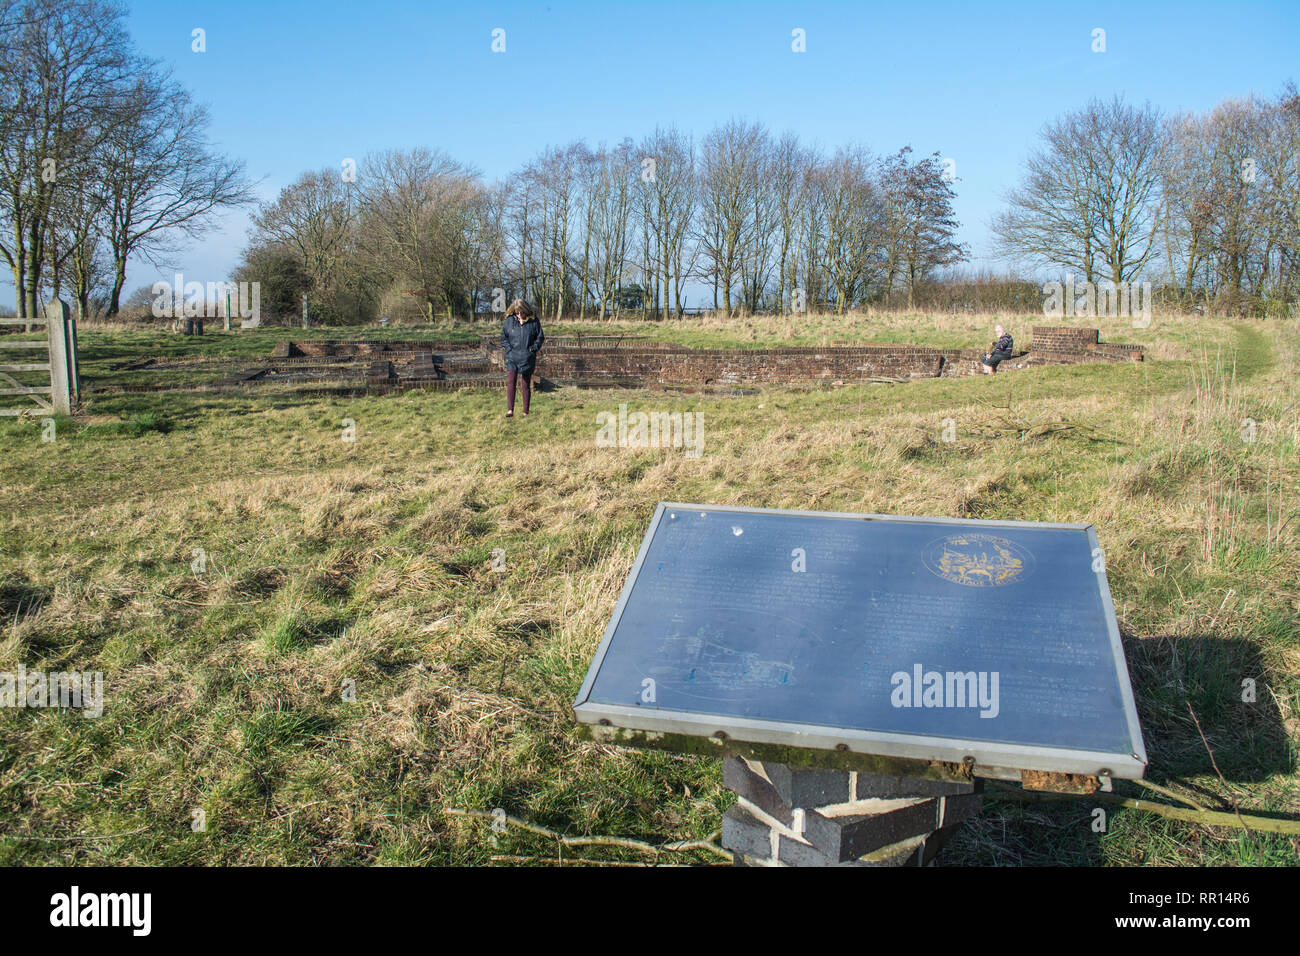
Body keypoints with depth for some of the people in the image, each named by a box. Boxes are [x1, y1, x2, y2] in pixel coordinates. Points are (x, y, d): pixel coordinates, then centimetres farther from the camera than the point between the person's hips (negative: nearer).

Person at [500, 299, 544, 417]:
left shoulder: (533, 321, 0)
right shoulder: (509, 320, 3)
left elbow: (540, 337, 6)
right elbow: (503, 336, 10)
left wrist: (533, 348, -7)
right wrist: (508, 349, -4)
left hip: (527, 358, 0)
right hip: (512, 356, 1)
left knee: (526, 385, 5)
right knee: (511, 382, -14)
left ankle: (526, 412, 13)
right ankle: (510, 410, -18)